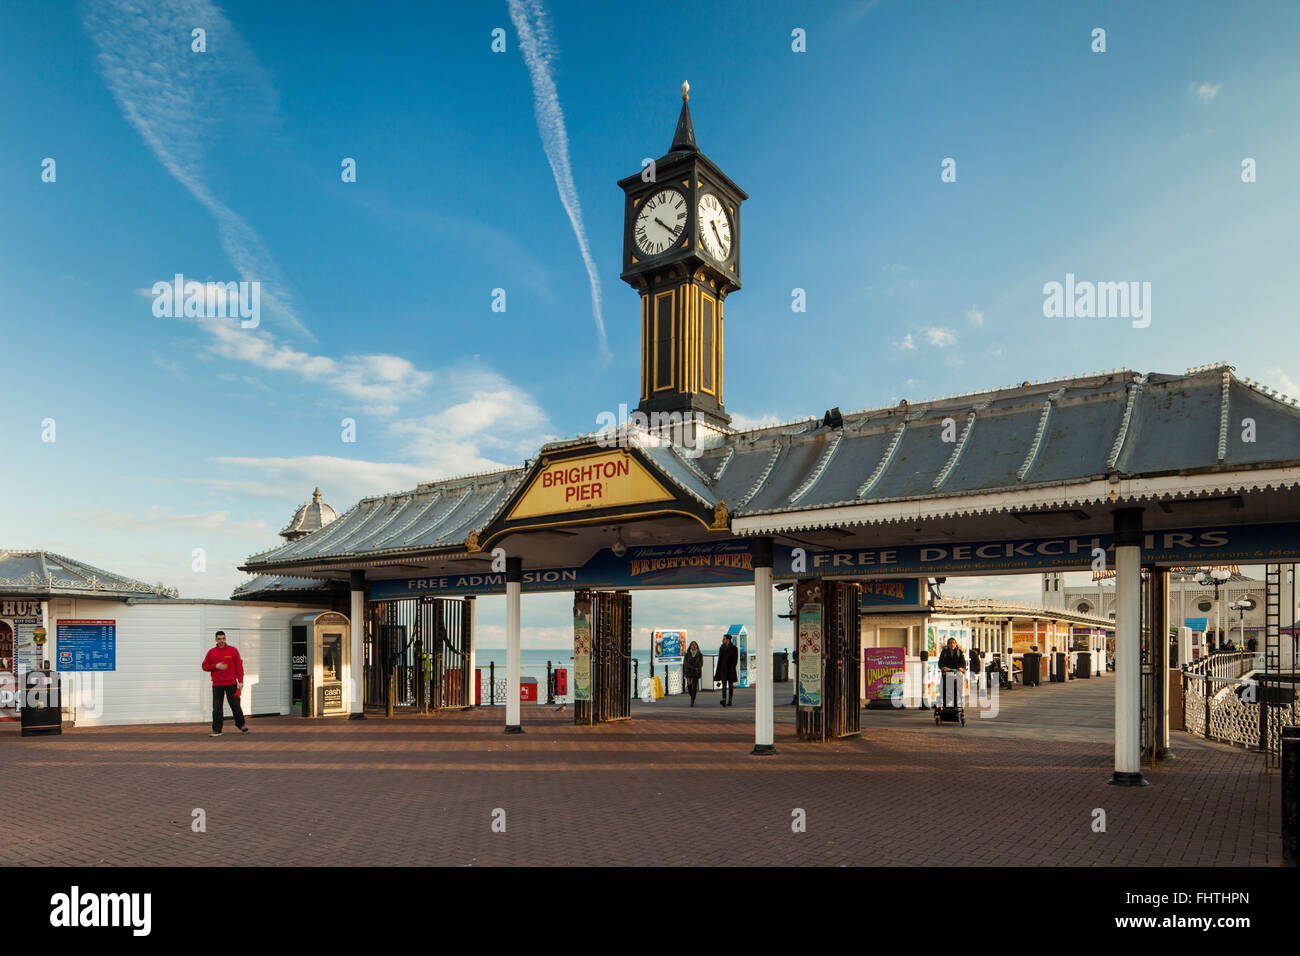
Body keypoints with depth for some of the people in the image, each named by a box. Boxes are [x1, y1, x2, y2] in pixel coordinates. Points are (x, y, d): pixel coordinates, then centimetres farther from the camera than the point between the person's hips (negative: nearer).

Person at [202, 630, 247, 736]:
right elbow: (205, 666, 10)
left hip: (231, 684, -1)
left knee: (235, 706, 4)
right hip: (217, 685, 2)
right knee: (217, 708, 0)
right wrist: (215, 666, -9)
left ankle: (242, 725, 21)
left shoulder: (233, 650, 2)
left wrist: (240, 681, -5)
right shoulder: (211, 652, 7)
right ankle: (216, 730, 6)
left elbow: (239, 666, 1)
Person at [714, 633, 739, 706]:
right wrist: (717, 670, 10)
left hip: (730, 670, -2)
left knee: (730, 685, 5)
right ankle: (724, 700, -23)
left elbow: (735, 660, -6)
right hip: (723, 669, 2)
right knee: (724, 684, -11)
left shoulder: (734, 648, -2)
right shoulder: (721, 648, 11)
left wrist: (732, 669, -17)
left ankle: (729, 701, 14)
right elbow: (719, 659, 14)